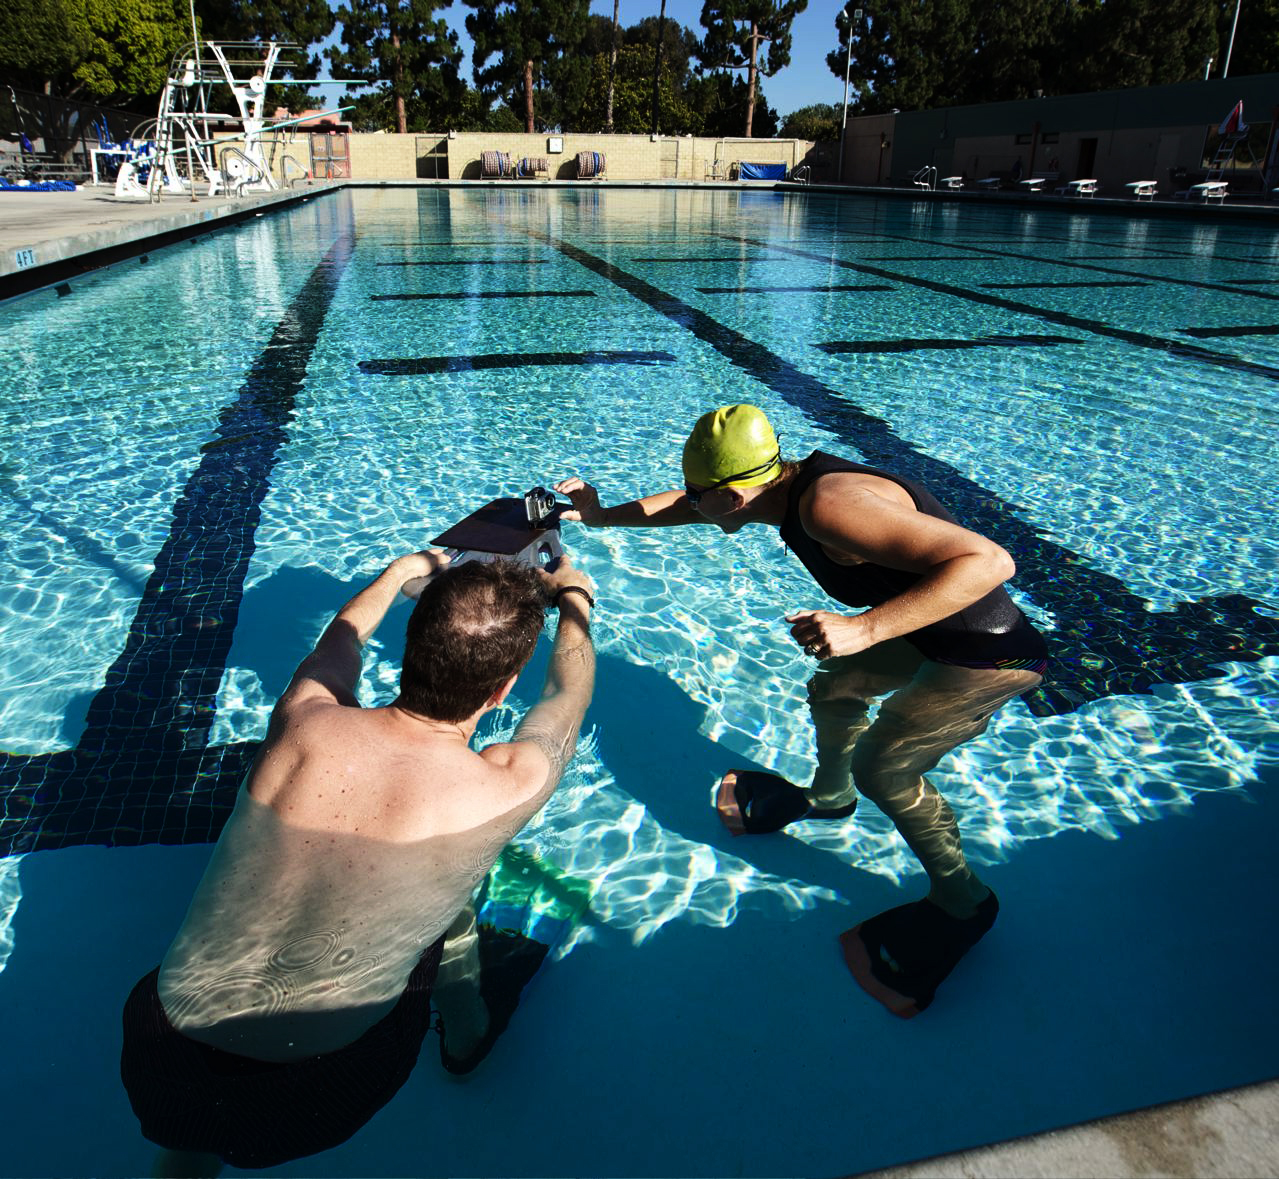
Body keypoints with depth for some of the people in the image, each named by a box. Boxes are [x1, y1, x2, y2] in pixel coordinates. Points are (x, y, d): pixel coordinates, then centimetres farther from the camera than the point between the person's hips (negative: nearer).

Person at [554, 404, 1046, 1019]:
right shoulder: (785, 480, -5)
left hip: (989, 656, -9)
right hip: (934, 631, 9)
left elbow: (989, 560, -39)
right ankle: (828, 796, 49)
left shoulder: (830, 506, -34)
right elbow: (682, 506, 14)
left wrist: (864, 629, -42)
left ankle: (961, 902, 19)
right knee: (833, 689, 21)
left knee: (881, 766, -5)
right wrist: (600, 515, 21)